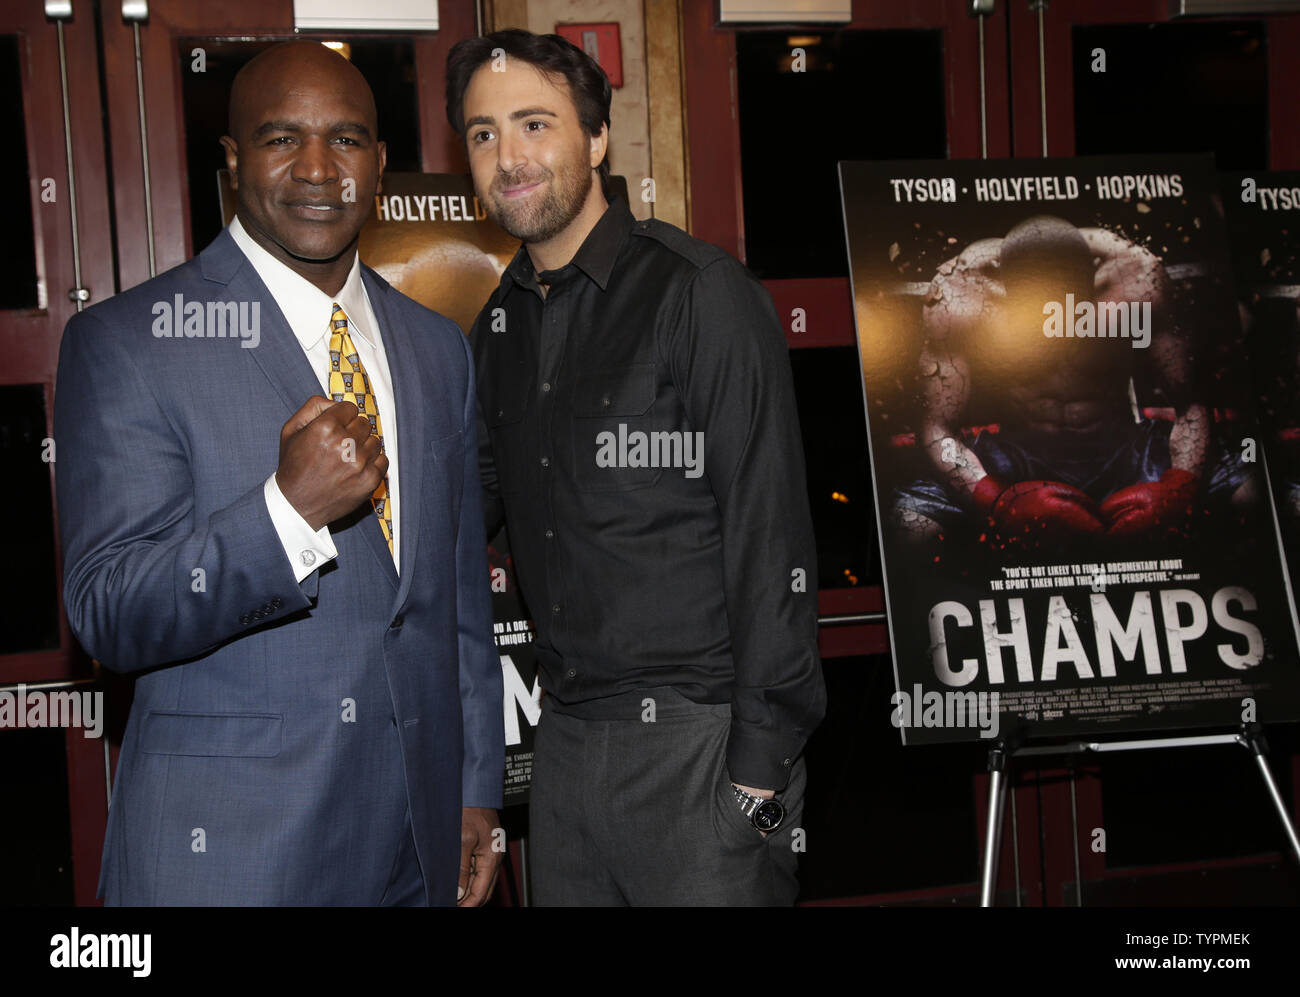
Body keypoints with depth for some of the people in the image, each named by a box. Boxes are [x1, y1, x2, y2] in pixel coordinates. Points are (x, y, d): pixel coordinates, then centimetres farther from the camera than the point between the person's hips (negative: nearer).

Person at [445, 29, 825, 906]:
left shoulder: (700, 294, -9)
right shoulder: (501, 325, 11)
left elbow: (770, 535, -13)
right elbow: (470, 504, 20)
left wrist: (761, 765, -16)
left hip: (698, 737, -6)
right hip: (566, 737, 6)